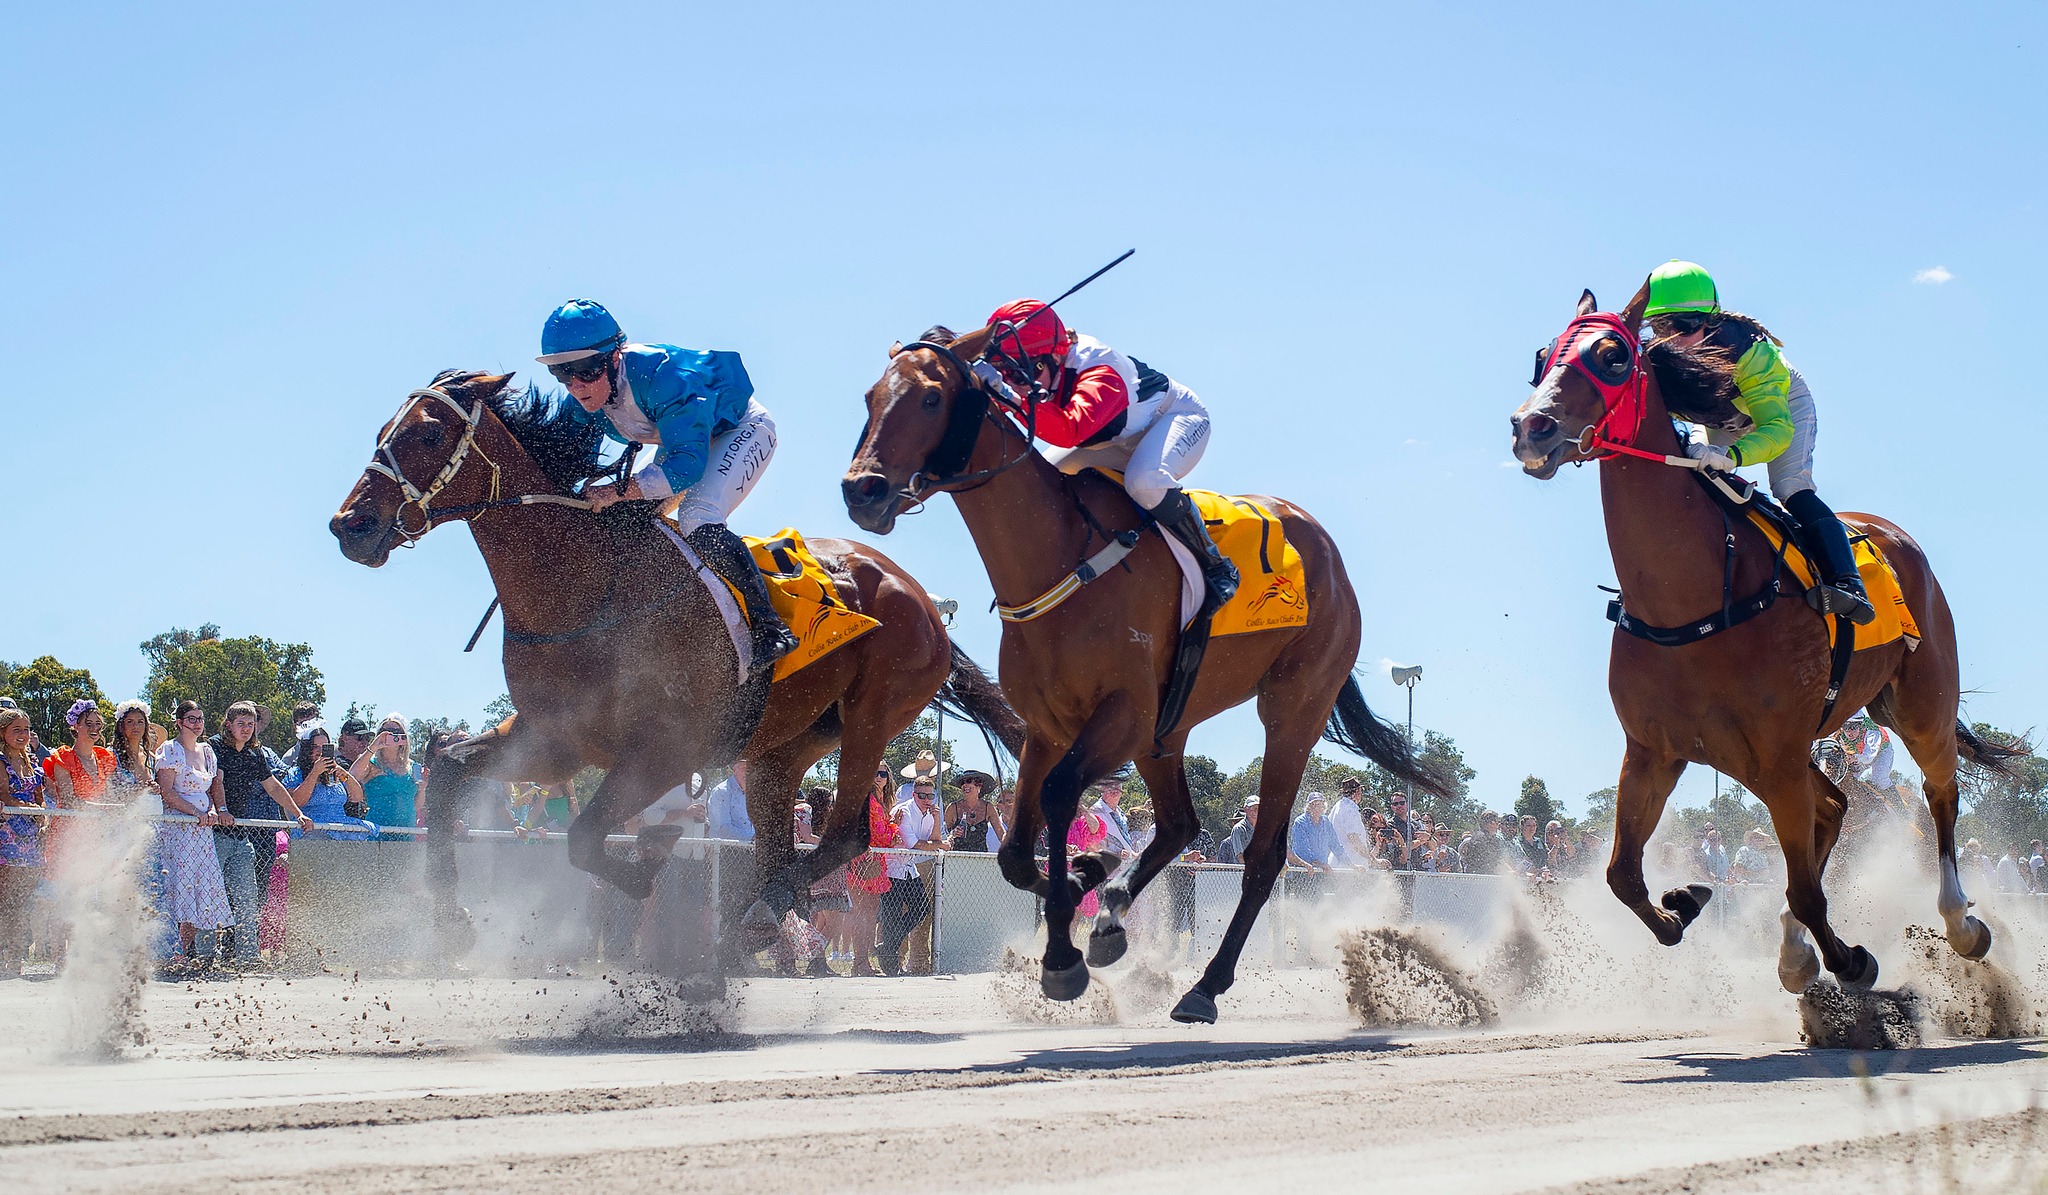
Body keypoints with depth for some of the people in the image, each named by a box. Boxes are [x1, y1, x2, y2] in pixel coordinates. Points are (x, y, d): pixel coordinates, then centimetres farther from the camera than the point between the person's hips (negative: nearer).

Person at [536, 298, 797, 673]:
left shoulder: (663, 376, -39)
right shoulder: (583, 400, -16)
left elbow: (688, 465, -42)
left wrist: (617, 492, -49)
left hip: (742, 429, -9)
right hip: (683, 438, 9)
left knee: (697, 520, -29)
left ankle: (771, 628, -22)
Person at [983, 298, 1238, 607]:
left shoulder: (1101, 373, -40)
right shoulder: (1045, 370, -18)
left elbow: (1071, 429, -57)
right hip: (1124, 437, 8)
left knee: (1143, 480, -40)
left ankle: (1216, 566, -22)